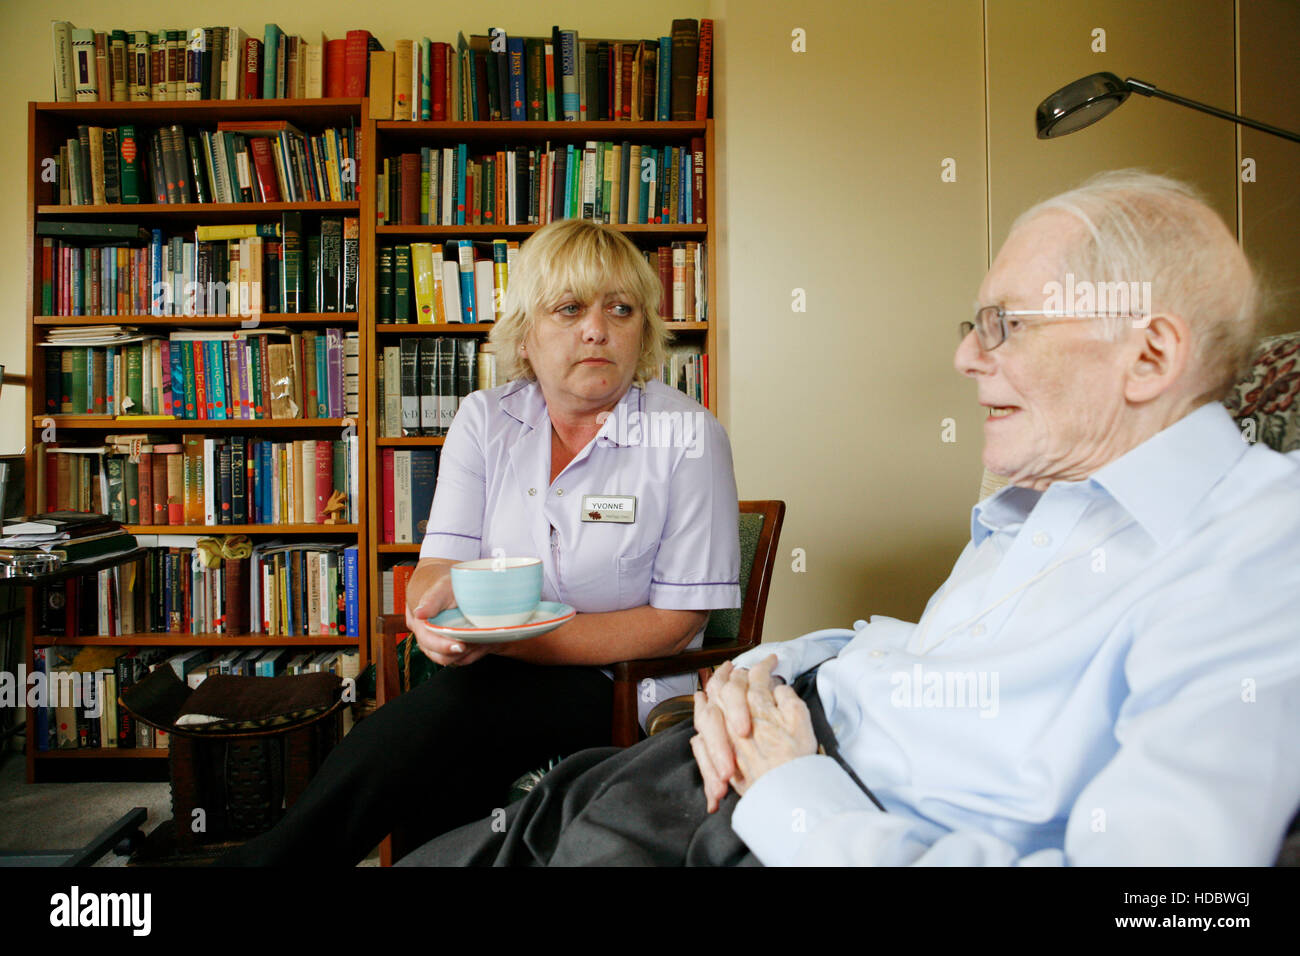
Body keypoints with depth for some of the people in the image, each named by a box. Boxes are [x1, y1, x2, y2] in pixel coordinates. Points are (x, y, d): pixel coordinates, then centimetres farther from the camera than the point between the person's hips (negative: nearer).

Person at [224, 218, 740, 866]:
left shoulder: (688, 437, -7)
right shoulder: (484, 419, 5)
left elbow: (677, 619, -10)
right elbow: (436, 565, -1)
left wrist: (512, 636, -22)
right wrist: (436, 601, -28)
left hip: (623, 690, -3)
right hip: (494, 677, 3)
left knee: (444, 712, -30)